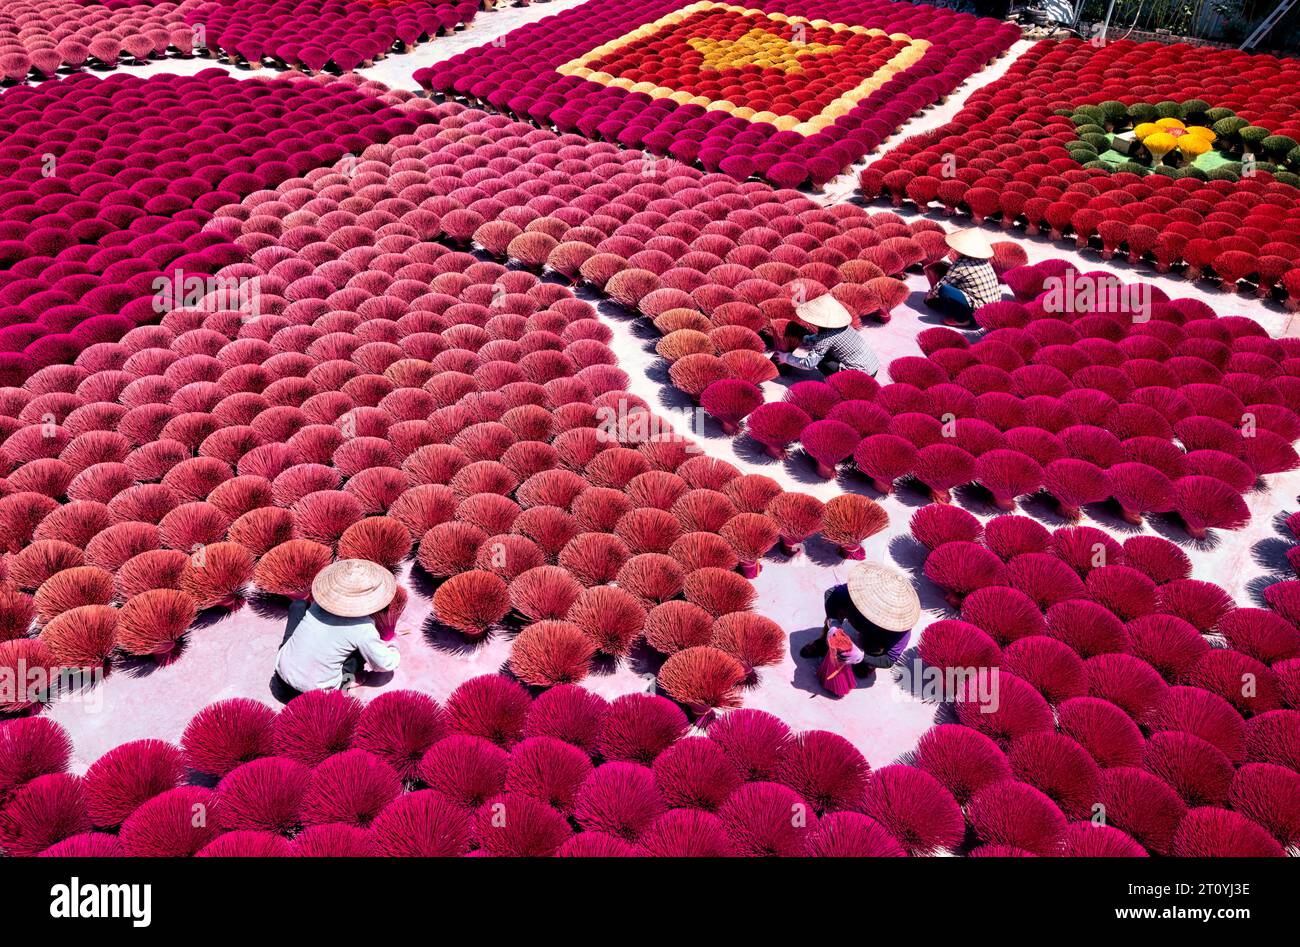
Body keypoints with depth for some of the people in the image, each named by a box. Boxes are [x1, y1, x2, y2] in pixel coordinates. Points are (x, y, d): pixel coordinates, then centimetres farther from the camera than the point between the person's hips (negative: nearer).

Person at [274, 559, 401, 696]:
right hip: (319, 689, -3)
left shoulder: (321, 600, -10)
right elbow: (387, 664, -8)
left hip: (283, 671, 3)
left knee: (299, 605, 16)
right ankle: (345, 677, 12)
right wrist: (392, 649, 17)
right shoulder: (363, 628, -22)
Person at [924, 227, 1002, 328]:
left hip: (977, 311, -9)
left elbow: (942, 285, -6)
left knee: (944, 289, -19)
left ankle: (961, 320, -8)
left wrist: (930, 295, 14)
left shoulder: (959, 265, -13)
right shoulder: (983, 260, 7)